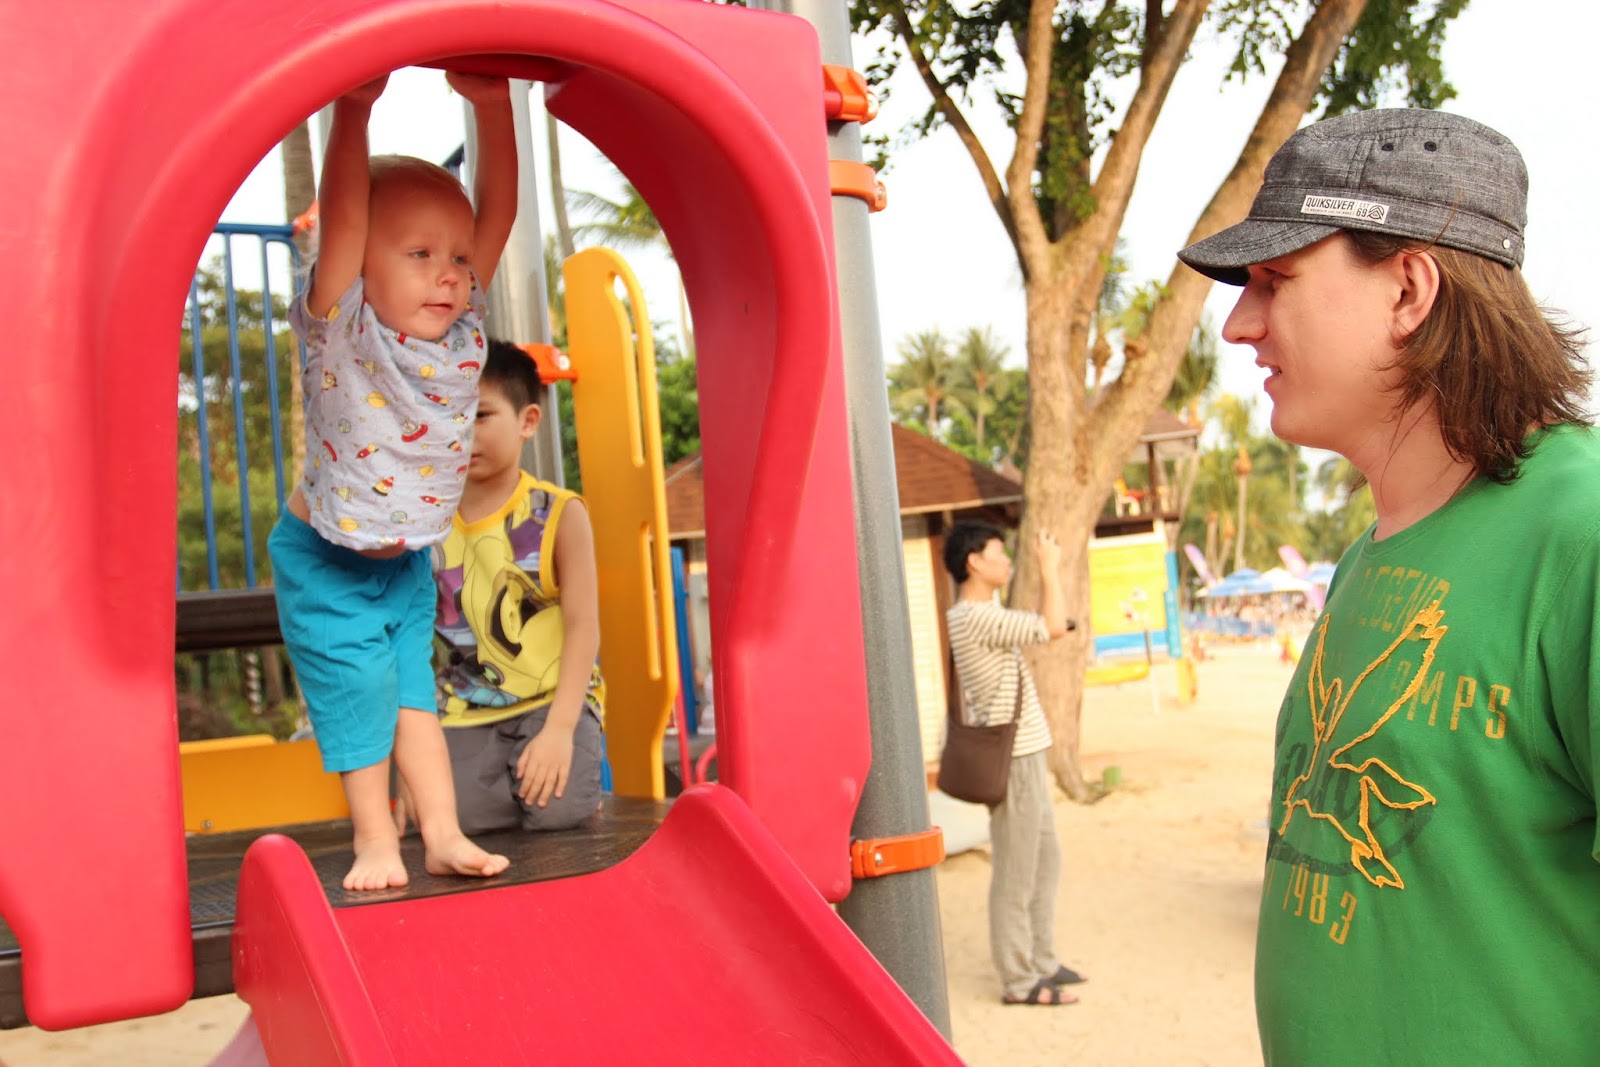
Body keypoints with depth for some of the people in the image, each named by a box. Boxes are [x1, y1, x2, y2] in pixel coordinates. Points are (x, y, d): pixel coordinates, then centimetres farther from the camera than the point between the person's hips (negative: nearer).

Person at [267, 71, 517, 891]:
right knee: (355, 695, 4)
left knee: (415, 692, 8)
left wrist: (491, 104, -29)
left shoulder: (463, 330, -11)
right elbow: (341, 214, -37)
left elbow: (498, 212, -20)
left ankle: (442, 834, 15)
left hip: (407, 560, 4)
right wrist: (353, 108, -43)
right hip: (325, 559, -4)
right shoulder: (340, 328, -22)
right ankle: (374, 840, 19)